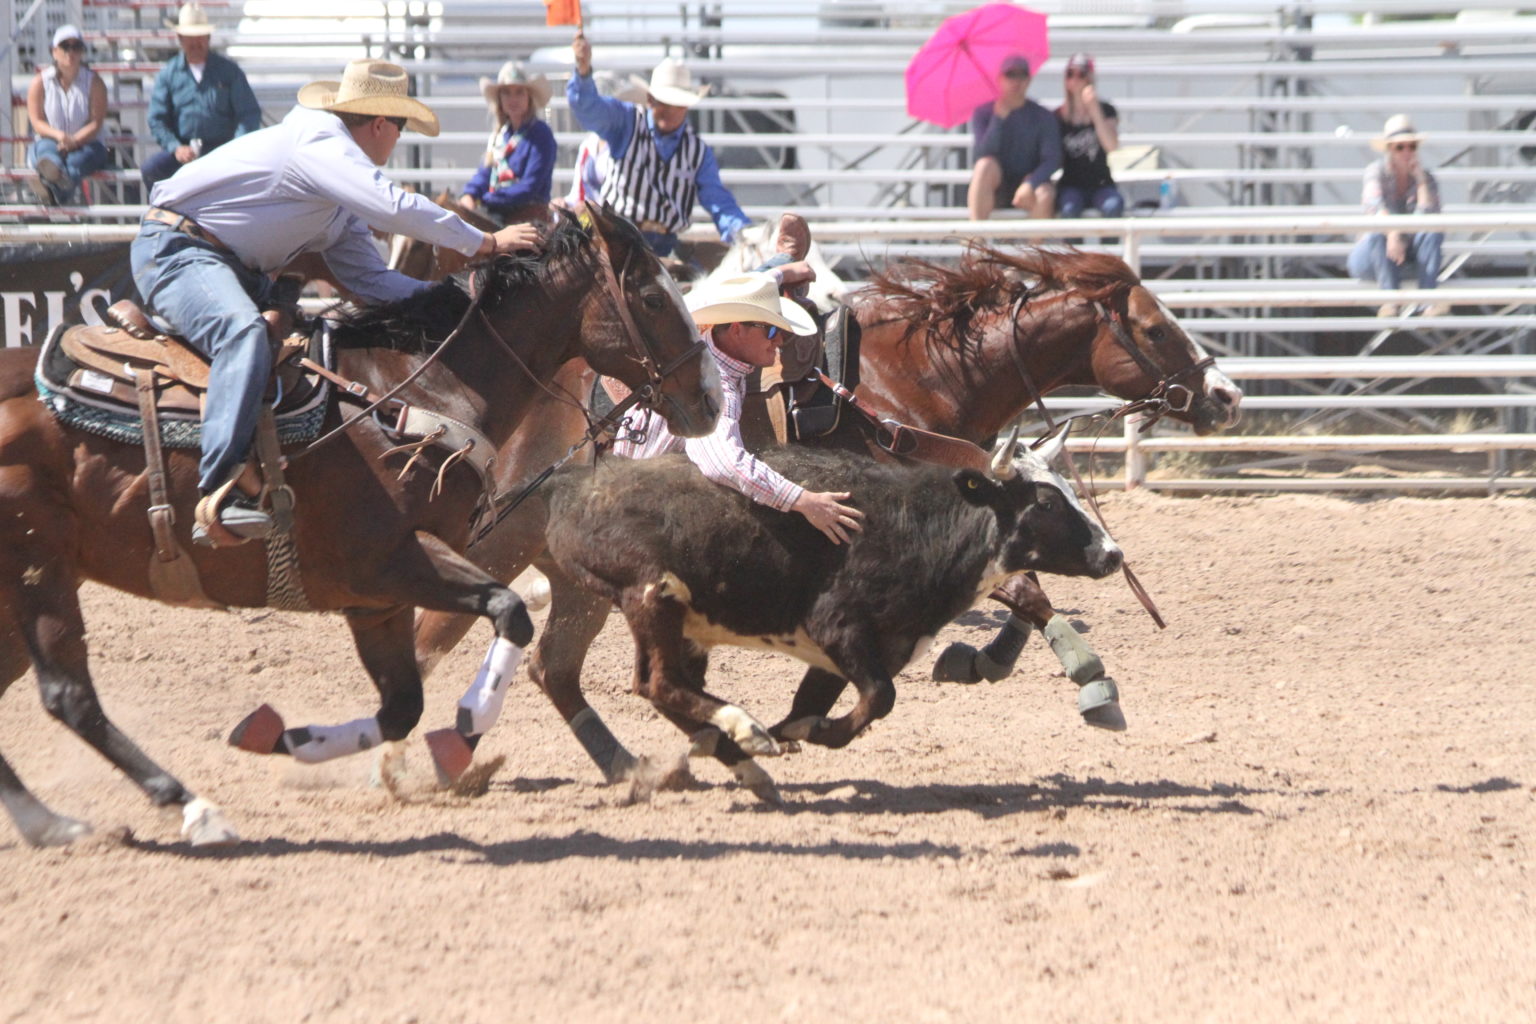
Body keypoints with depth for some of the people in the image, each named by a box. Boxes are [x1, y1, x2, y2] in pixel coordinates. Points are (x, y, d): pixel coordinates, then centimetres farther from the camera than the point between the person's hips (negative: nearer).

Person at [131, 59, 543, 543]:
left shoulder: (341, 204, 19)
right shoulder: (318, 141, -14)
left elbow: (368, 277, 15)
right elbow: (394, 206, -26)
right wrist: (484, 243, -18)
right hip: (176, 249, -11)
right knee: (244, 333, -37)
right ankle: (219, 497, -50)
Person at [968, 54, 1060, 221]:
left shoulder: (1042, 117, -2)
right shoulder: (984, 112, -1)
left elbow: (1052, 160, -11)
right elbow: (981, 156, -14)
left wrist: (1030, 184, -28)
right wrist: (999, 118, -22)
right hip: (994, 193, 0)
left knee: (1045, 194, -33)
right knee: (985, 165, -32)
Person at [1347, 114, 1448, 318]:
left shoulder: (1425, 177, -4)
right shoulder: (1377, 172, -11)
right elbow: (1375, 205, -32)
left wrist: (1420, 177, -22)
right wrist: (1392, 234, -50)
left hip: (1411, 254, 3)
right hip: (1374, 254, -3)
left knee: (1433, 232, -27)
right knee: (1378, 235, -36)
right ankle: (1392, 299, -43)